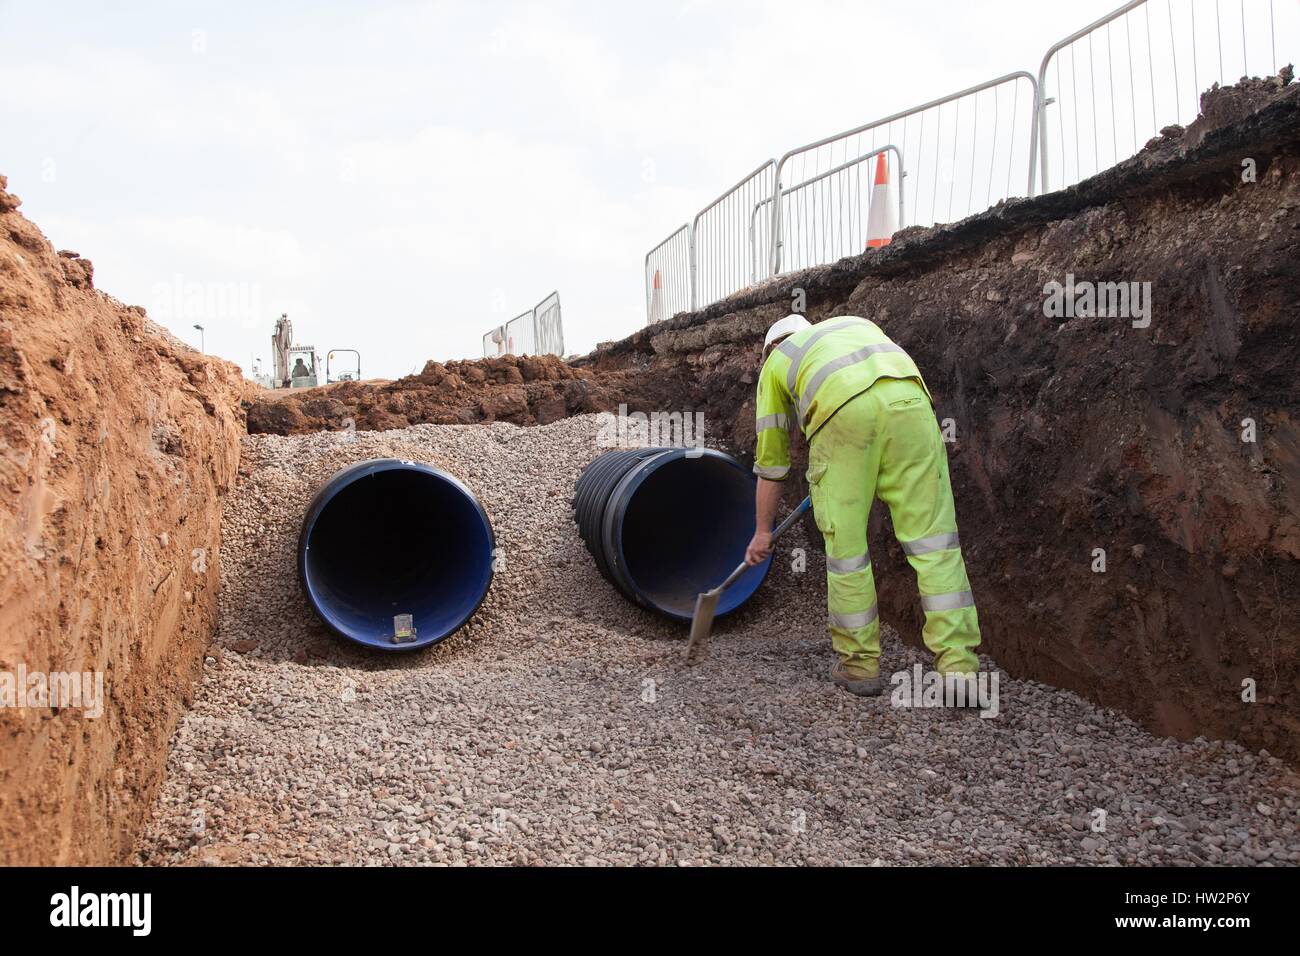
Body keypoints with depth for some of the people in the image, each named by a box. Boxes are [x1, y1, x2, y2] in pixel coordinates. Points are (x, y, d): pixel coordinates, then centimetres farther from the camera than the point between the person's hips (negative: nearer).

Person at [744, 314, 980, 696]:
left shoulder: (775, 364, 31)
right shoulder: (858, 324, 41)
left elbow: (771, 460, 34)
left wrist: (762, 531, 43)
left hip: (842, 413, -2)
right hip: (908, 402, 3)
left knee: (846, 544, 11)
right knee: (933, 538, 5)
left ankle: (860, 664, 20)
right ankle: (959, 667, 1)